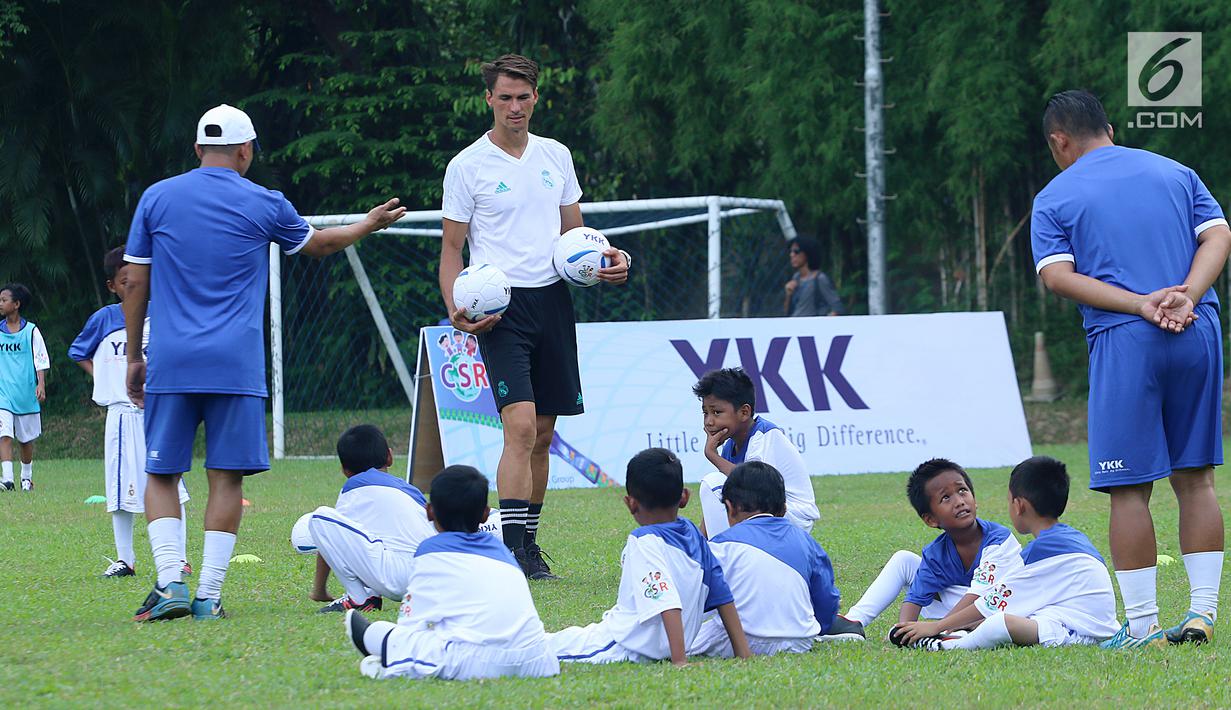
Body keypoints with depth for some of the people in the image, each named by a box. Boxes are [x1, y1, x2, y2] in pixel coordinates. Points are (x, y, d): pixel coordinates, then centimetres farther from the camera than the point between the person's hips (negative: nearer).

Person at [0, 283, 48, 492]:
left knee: (26, 439, 10)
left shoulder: (31, 331, -2)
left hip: (26, 394, -1)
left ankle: (27, 476, 28)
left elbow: (41, 360, -1)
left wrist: (41, 385, -12)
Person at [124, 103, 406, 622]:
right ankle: (209, 594, -3)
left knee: (161, 474, 7)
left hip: (170, 364, 1)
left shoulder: (157, 199, 7)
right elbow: (318, 244, 22)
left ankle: (170, 581, -9)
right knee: (226, 477, 2)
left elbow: (135, 284, 8)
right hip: (235, 365, -1)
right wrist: (368, 225, 41)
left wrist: (134, 357, 17)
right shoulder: (263, 205, 4)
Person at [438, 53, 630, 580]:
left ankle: (528, 541, 18)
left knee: (542, 433, 8)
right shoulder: (467, 166, -1)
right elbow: (452, 247, 2)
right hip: (501, 307, -5)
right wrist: (456, 311, -13)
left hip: (553, 299, 5)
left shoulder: (556, 156, 12)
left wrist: (608, 261, 1)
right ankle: (512, 549, -20)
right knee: (521, 425, -18)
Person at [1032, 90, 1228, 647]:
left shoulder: (1054, 199, 8)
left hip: (1124, 343, -4)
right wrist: (1185, 297, -9)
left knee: (1129, 488, 0)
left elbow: (1057, 276, -6)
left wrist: (1142, 305, -12)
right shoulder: (1175, 173, 17)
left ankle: (1142, 625, -2)